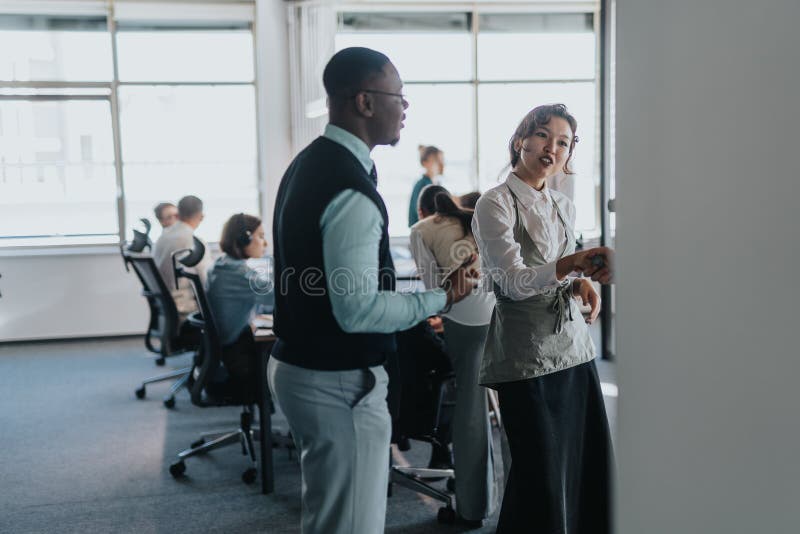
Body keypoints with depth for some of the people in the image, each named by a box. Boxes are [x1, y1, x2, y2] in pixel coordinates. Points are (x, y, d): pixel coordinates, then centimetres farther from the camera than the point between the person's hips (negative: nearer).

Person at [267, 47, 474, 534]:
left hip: (298, 363, 10)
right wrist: (438, 300, -15)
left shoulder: (308, 164, 10)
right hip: (339, 383, -10)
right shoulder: (352, 190, -22)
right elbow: (357, 309, -26)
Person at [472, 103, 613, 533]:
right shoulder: (496, 204, -8)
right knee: (541, 473, 1)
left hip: (574, 347, 7)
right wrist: (569, 264, -34)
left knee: (590, 465, 9)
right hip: (527, 356, -7)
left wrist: (582, 283, -2)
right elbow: (513, 281, -18)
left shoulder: (563, 208, 13)